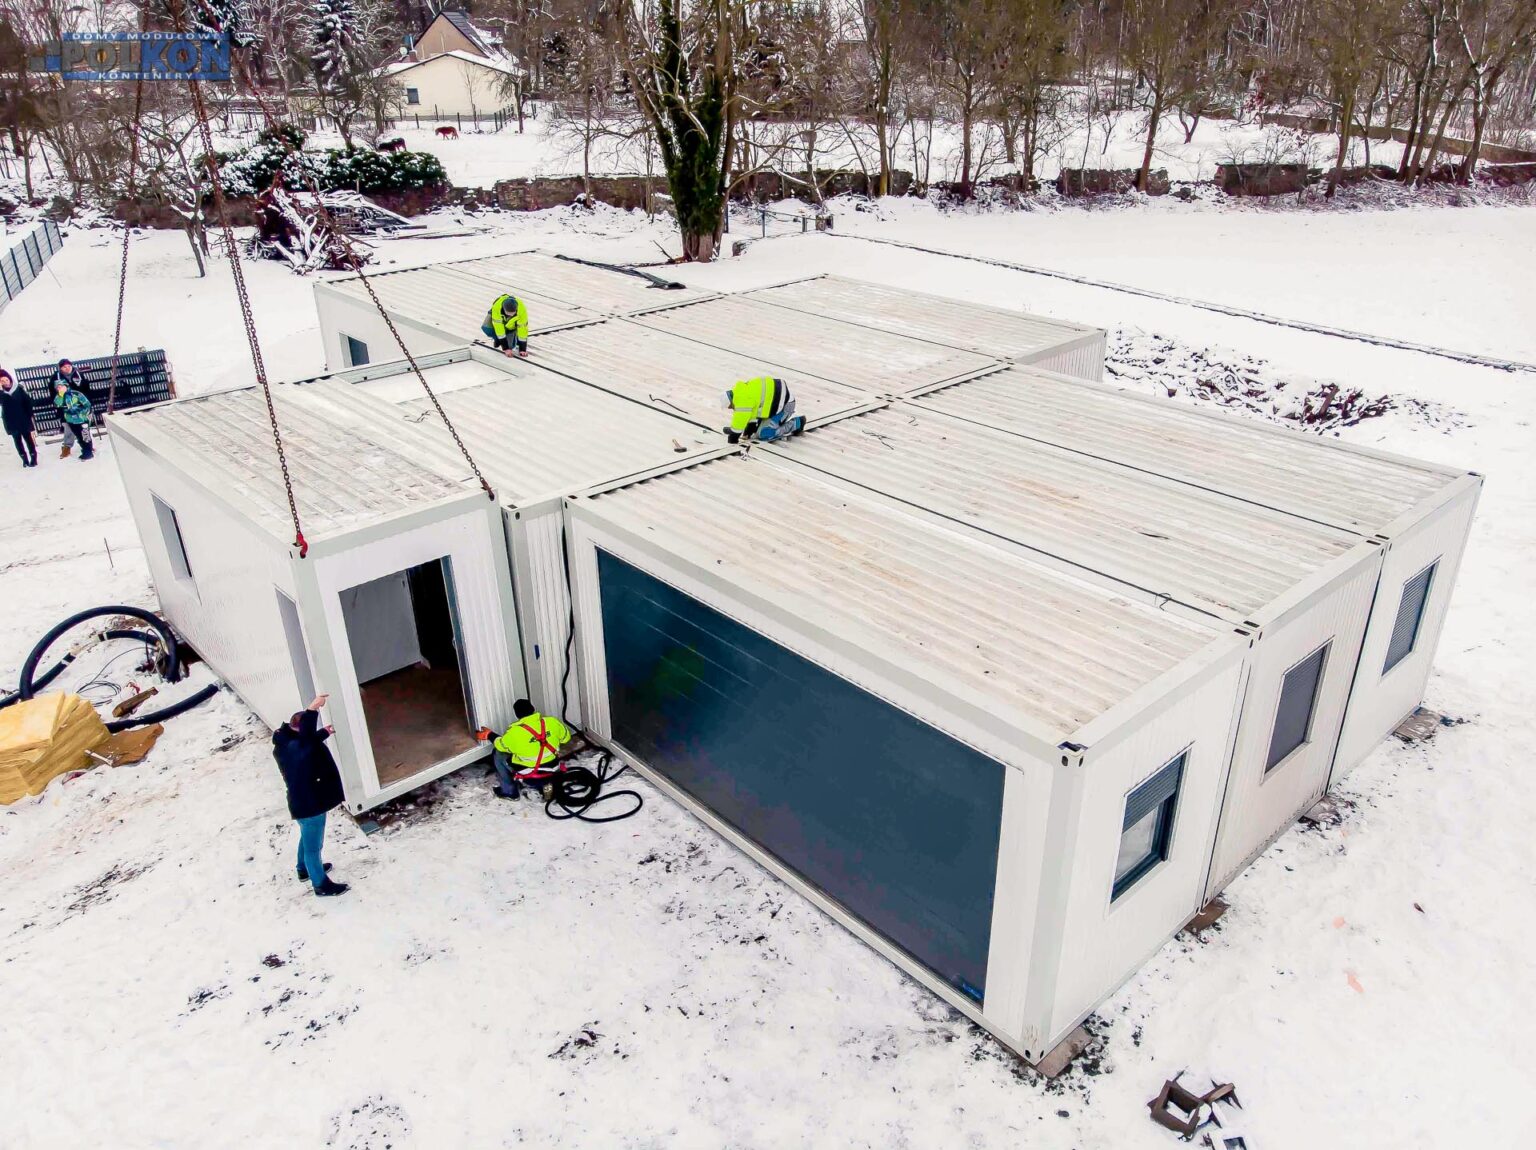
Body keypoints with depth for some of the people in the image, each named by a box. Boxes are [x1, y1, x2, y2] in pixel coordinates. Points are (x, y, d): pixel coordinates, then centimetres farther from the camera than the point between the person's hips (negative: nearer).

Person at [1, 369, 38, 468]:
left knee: (28, 438, 4)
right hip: (11, 421, 1)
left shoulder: (19, 388, -4)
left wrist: (29, 415, -4)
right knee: (17, 440, 8)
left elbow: (28, 401, -1)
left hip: (23, 419, -1)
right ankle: (25, 459, 17)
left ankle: (33, 458, 11)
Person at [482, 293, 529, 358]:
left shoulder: (522, 309, -37)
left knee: (510, 345, -13)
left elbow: (523, 328, -29)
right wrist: (506, 348, -36)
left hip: (512, 325, 0)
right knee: (487, 328, -29)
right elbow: (499, 328, -36)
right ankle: (498, 340, 1)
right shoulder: (496, 307, -40)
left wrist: (522, 349, -28)